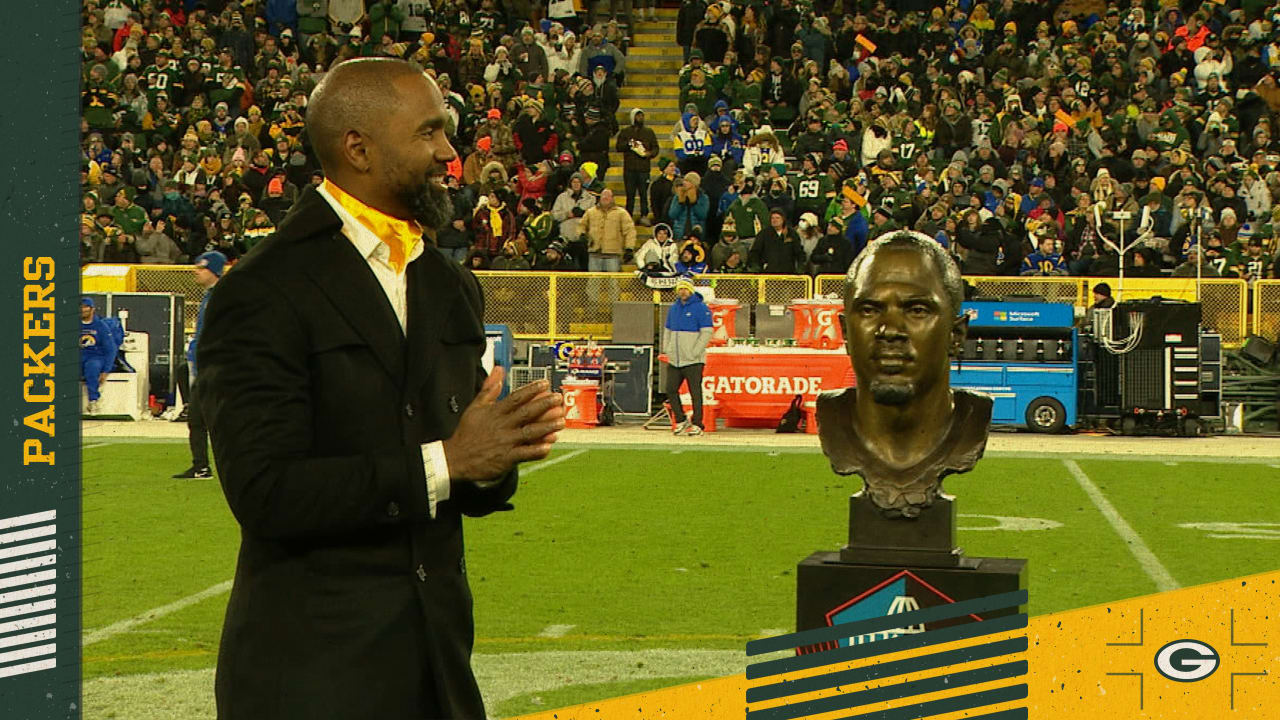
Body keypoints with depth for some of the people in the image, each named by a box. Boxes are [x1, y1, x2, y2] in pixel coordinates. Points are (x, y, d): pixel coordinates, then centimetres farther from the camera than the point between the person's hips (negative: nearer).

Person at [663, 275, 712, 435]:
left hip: (693, 361, -7)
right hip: (674, 360, 7)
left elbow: (707, 332, -9)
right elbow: (667, 330, 24)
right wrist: (666, 349, 11)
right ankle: (681, 421, 15)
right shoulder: (673, 308, 16)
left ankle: (697, 424, 1)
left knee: (695, 392, -4)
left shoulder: (700, 308, -5)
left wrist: (695, 352, -14)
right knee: (671, 389, 4)